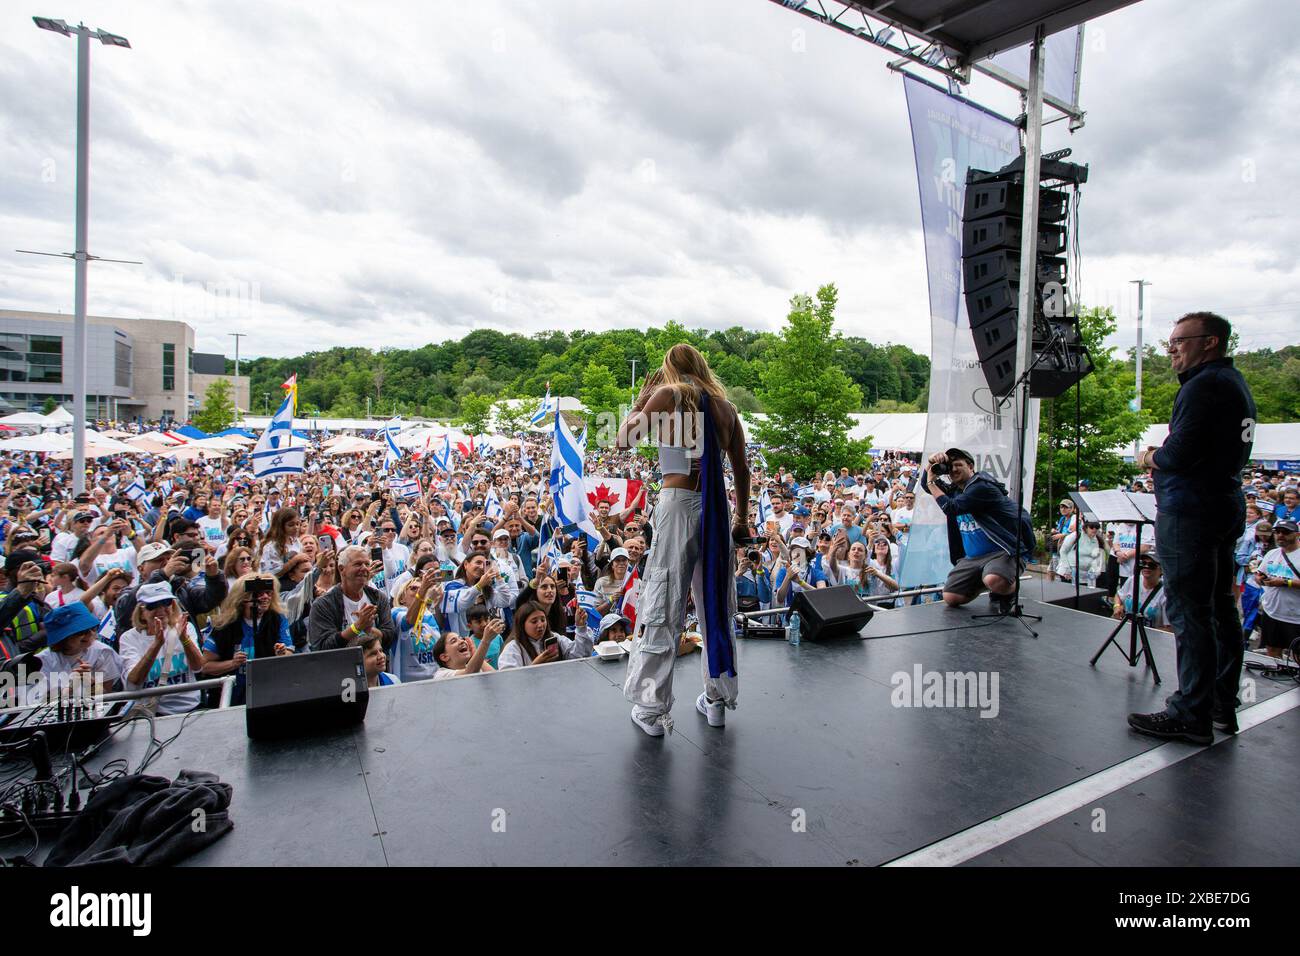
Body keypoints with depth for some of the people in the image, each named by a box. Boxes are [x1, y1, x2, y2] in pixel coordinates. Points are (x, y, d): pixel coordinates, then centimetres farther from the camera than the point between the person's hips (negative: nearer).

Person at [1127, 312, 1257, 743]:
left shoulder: (1204, 385, -14)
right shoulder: (1236, 383, 19)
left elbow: (1180, 454, -22)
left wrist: (1151, 457, -2)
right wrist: (1162, 458, 7)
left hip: (1190, 513, -11)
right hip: (1225, 506, 11)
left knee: (1189, 614, -6)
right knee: (1220, 608, 15)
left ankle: (1191, 715, 0)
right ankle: (1222, 706, 25)